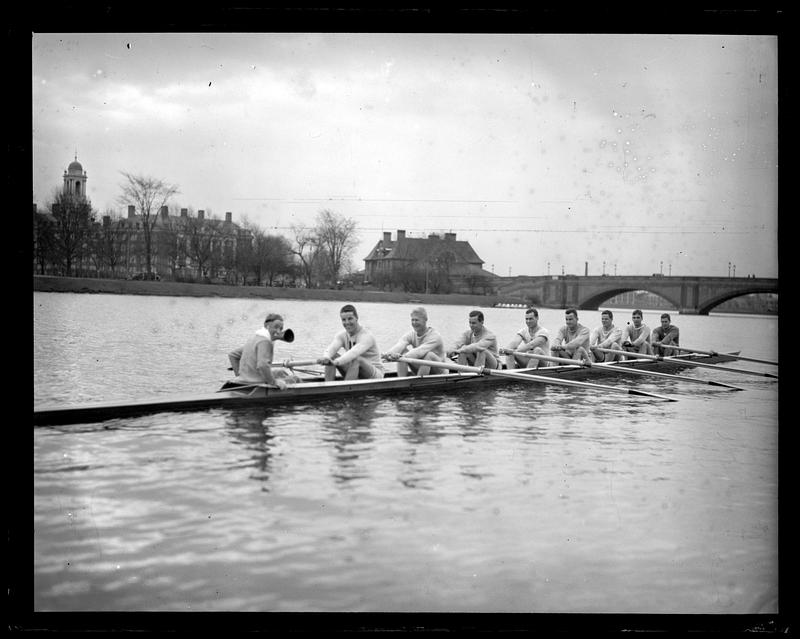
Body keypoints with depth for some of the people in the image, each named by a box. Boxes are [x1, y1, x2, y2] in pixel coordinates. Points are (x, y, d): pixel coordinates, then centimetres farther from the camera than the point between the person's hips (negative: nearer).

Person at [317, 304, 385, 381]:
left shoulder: (366, 336, -20)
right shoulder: (342, 336, -1)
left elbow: (355, 352, -40)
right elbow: (332, 348, -21)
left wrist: (336, 362, -57)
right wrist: (325, 357, -46)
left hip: (374, 375, -6)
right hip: (356, 377, 6)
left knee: (356, 358, -35)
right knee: (332, 356, -12)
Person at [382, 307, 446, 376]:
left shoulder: (435, 335, -19)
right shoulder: (411, 334, -3)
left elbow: (421, 350, -37)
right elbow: (399, 345, -24)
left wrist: (403, 356, -54)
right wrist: (389, 353, -47)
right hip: (420, 371, 5)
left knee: (428, 354, -35)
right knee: (403, 351, -15)